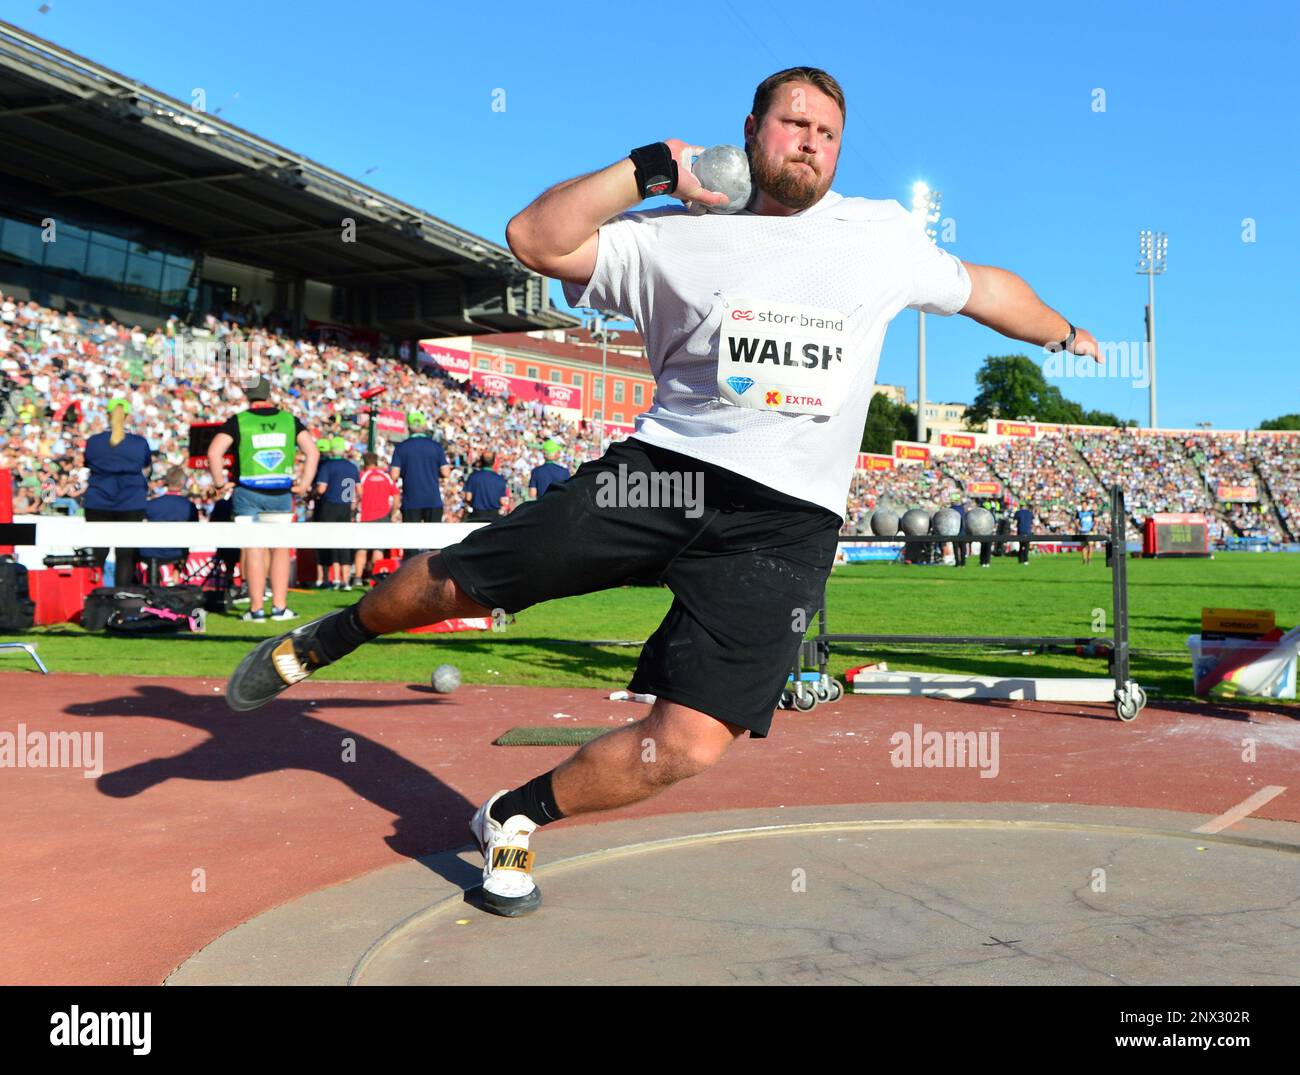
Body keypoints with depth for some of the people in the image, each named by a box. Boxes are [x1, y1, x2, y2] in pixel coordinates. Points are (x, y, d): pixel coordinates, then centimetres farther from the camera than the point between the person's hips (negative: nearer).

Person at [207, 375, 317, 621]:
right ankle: (280, 607, 11)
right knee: (280, 549, 10)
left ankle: (256, 608, 6)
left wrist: (220, 483, -2)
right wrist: (304, 485, 5)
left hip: (248, 494, -1)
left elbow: (214, 453, -12)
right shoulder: (289, 420, 5)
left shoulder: (238, 421, -2)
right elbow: (312, 452, 1)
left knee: (253, 550, 3)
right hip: (281, 493, 2)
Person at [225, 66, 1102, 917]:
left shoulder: (886, 236, 13)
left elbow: (984, 288, 29)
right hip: (664, 467, -1)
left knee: (688, 747, -10)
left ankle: (516, 821, 16)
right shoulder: (674, 236, 5)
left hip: (787, 525, 1)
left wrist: (1065, 334, 41)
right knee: (460, 580, 0)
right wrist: (650, 169, -6)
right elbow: (536, 239, -3)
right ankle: (321, 643, 34)